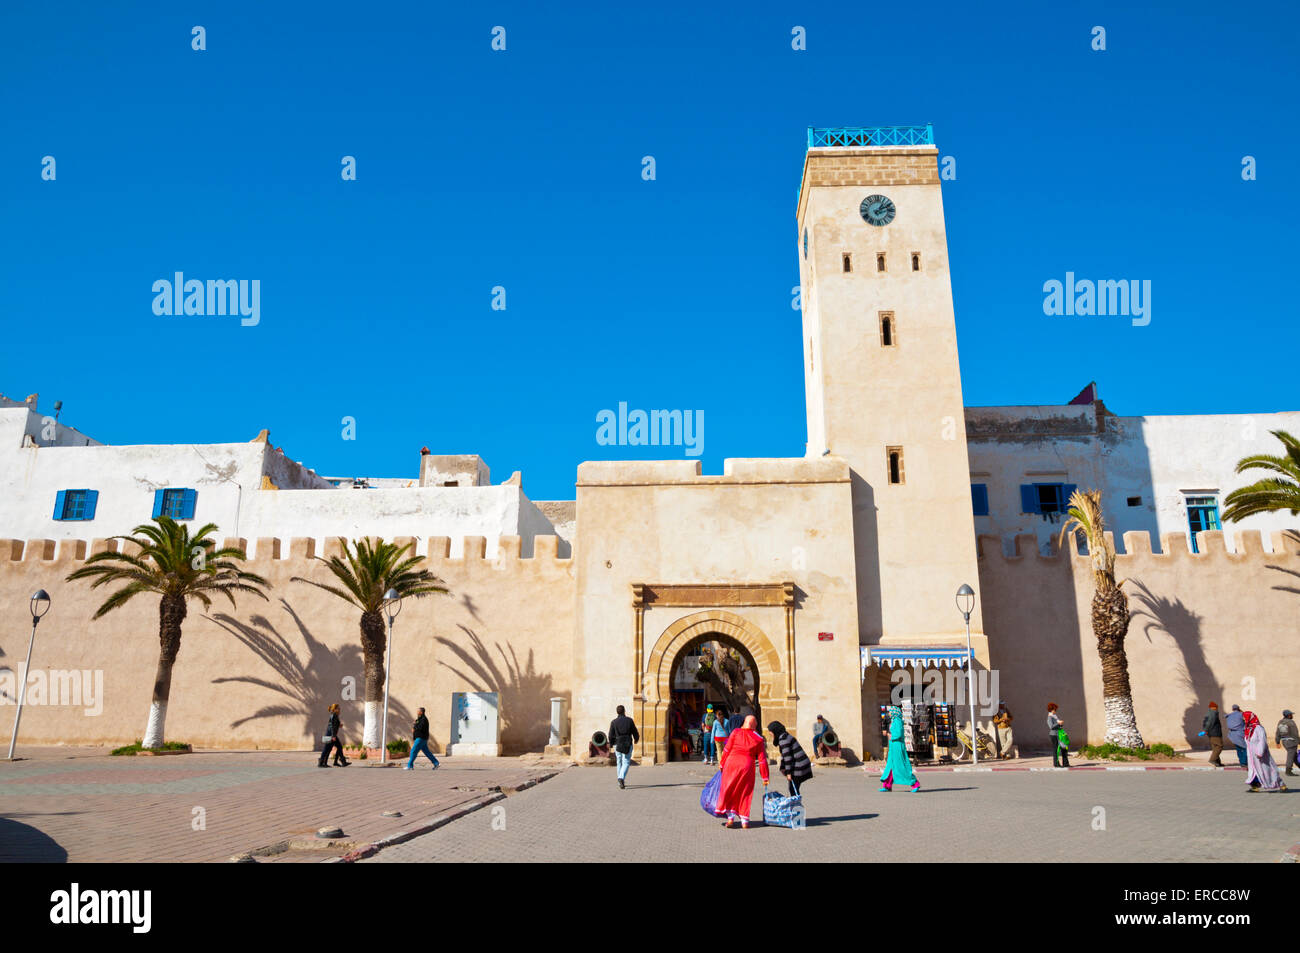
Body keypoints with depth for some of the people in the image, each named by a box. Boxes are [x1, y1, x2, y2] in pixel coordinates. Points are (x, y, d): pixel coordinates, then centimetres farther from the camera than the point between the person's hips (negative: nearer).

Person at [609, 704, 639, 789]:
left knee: (620, 763, 15)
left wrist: (612, 744, 16)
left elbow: (611, 735, -3)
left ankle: (622, 782, 19)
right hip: (628, 744, -1)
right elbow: (635, 732, 3)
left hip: (618, 745, 2)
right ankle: (621, 778, -25)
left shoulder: (614, 722, -2)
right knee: (626, 763, -1)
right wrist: (636, 739, 24)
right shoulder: (629, 720, -2)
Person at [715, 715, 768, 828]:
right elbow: (762, 759, 3)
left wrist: (722, 763, 12)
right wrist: (765, 777, 9)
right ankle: (744, 820, 12)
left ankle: (730, 817, 4)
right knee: (745, 793, 12)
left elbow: (727, 749, 0)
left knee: (728, 791, 11)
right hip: (747, 766, 1)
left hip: (731, 763, -1)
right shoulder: (758, 739, 3)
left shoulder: (735, 732, 0)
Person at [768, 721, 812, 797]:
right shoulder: (786, 736, 16)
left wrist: (788, 772, -17)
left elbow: (787, 756, -20)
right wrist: (782, 768, 16)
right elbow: (784, 755, 20)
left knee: (793, 789, -2)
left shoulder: (783, 739, -16)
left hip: (799, 766, -10)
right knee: (794, 789, 15)